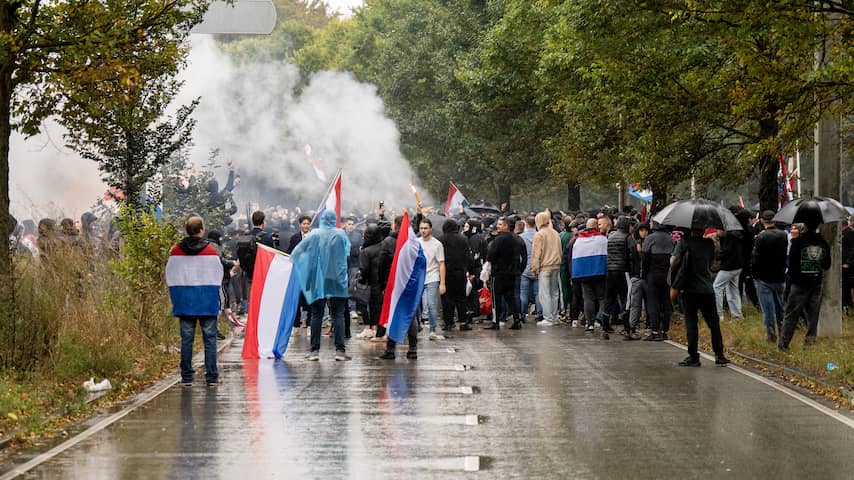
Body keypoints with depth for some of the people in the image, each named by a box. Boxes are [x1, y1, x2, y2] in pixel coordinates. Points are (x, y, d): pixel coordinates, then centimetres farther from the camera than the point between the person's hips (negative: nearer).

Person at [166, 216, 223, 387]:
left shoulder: (176, 251, 1)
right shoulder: (211, 251, -4)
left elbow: (170, 278, 5)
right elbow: (218, 277, -1)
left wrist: (175, 299, 15)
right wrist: (218, 302, 7)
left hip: (184, 301, 2)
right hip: (207, 302, -2)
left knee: (186, 339, 6)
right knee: (210, 338, 3)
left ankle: (187, 377, 6)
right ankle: (211, 377, 1)